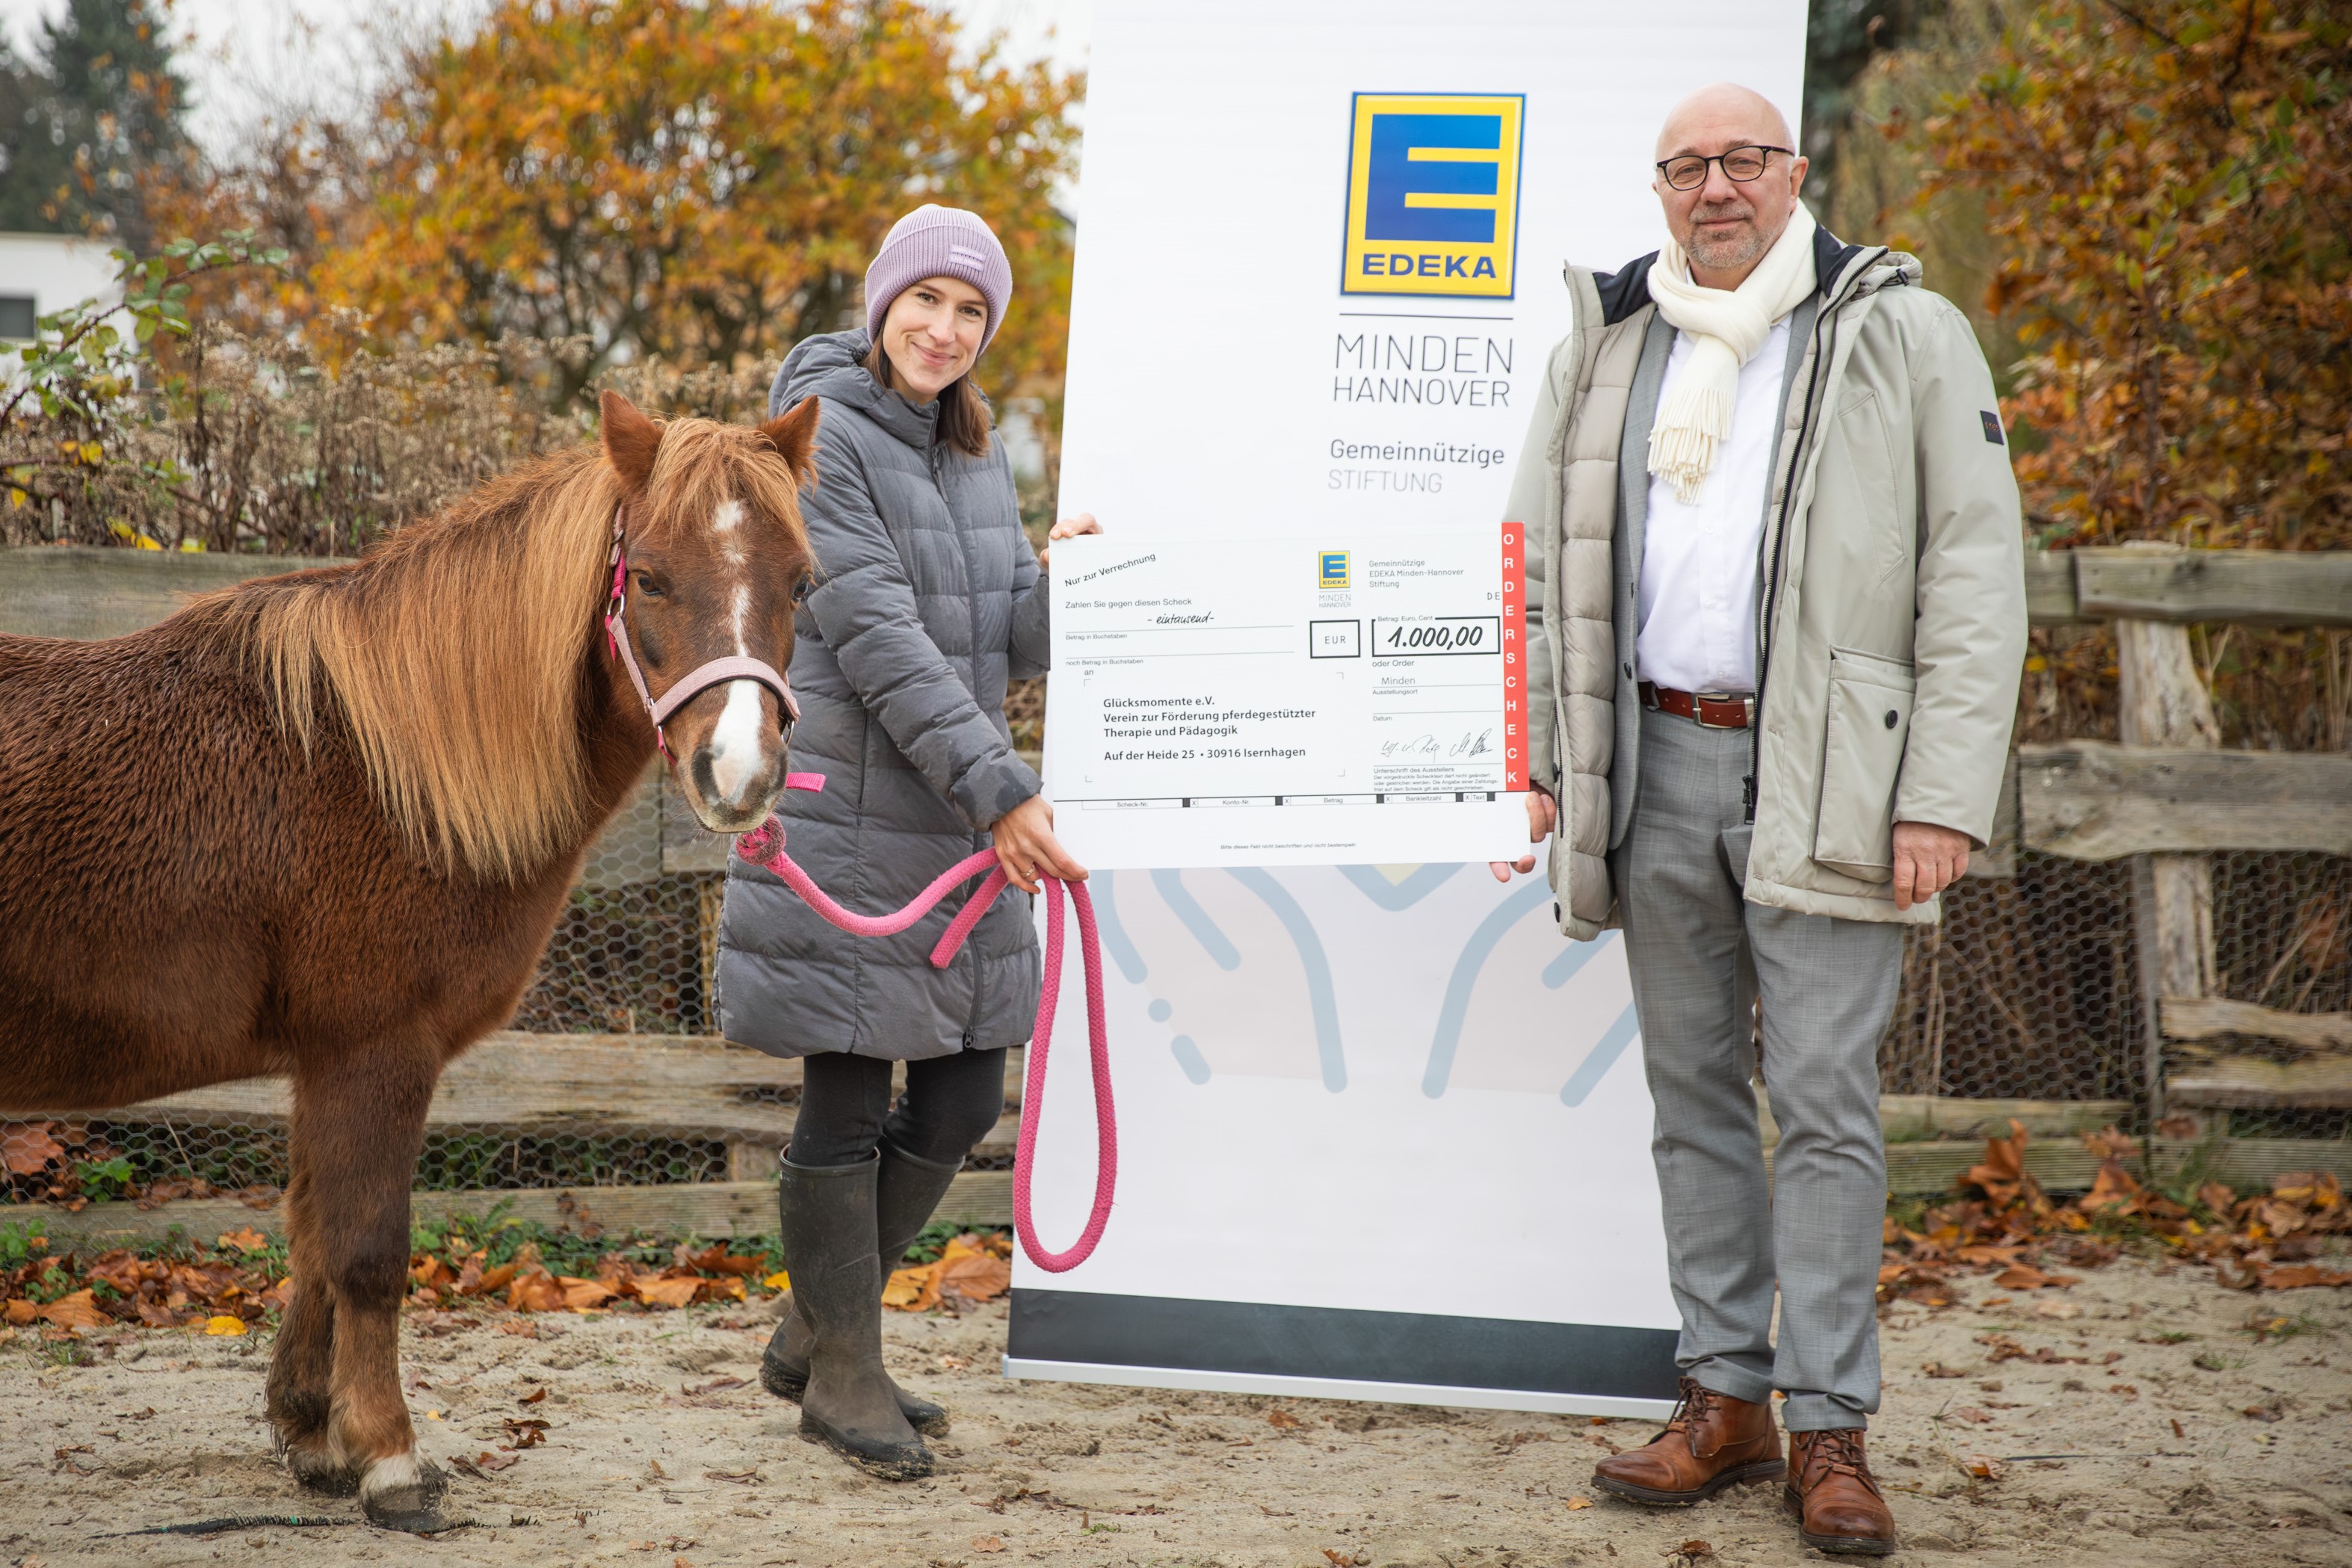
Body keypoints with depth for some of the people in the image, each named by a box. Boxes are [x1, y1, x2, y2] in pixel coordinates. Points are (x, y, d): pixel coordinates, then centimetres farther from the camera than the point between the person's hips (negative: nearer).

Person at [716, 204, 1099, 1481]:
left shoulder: (973, 454, 14)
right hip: (846, 814, -8)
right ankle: (842, 1373, 12)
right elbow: (879, 639, -19)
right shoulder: (821, 440, -11)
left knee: (963, 1097, 9)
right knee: (848, 1102, -2)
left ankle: (816, 1332, 25)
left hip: (957, 817, 8)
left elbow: (1012, 649, 13)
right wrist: (1000, 790, -24)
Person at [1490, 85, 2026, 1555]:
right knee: (1696, 1091, 8)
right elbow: (1536, 570, 17)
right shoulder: (1603, 350, 13)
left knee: (1825, 1100, -4)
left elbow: (1975, 579, -3)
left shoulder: (1906, 337, 1)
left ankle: (1829, 1427, 0)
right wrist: (1528, 760, 7)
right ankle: (1725, 1400, 15)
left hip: (1823, 777, -4)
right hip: (1658, 766, 4)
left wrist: (1946, 798, -11)